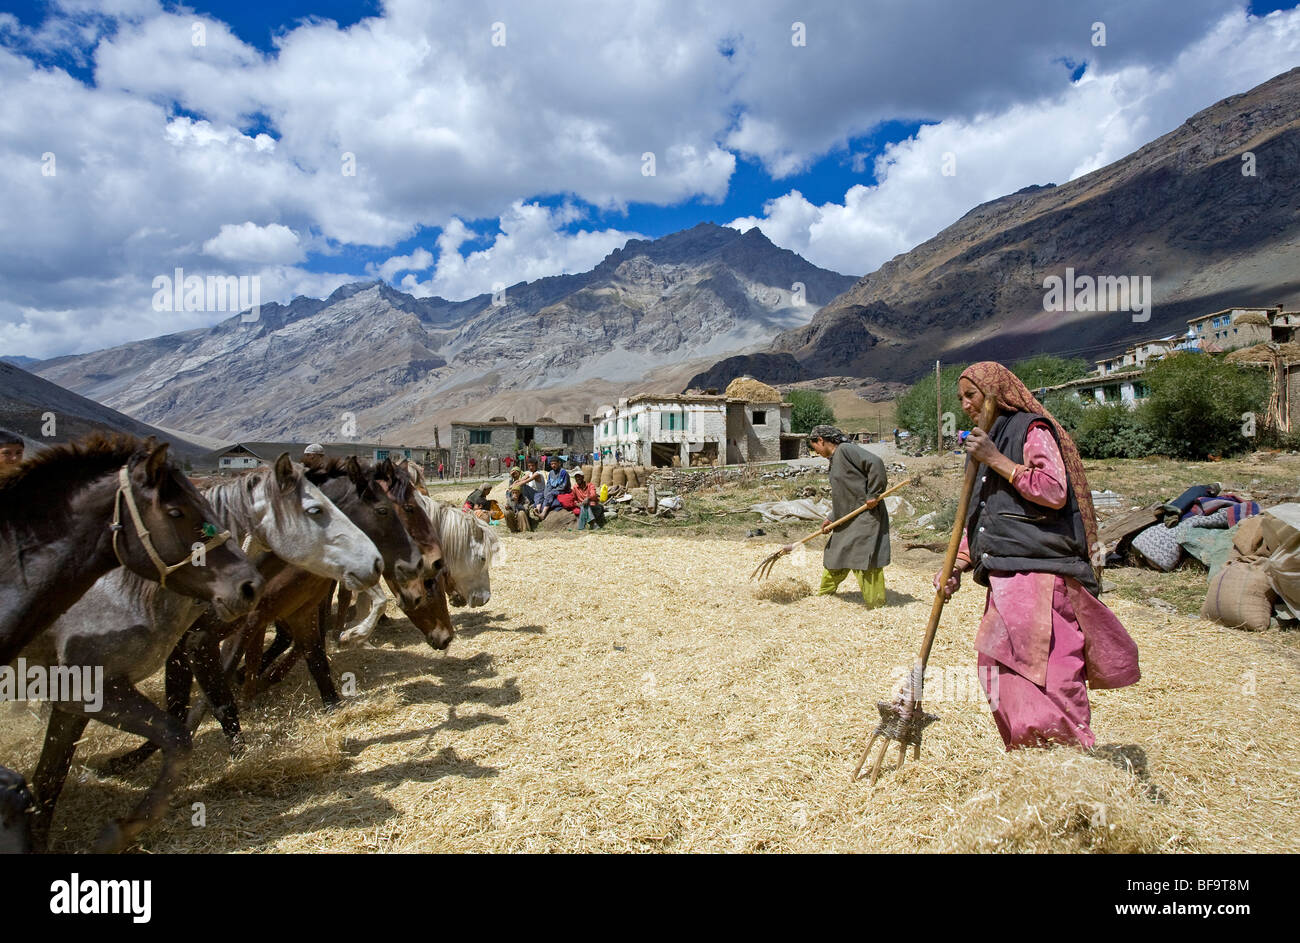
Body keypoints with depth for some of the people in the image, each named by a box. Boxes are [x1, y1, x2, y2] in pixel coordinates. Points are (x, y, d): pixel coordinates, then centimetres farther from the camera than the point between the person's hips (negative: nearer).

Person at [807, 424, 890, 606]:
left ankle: (876, 605, 3)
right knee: (834, 555, 18)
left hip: (865, 516, -10)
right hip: (847, 518, 10)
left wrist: (873, 494, -20)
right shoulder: (834, 460, 18)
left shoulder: (846, 449, -11)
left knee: (864, 560, -7)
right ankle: (825, 593, 33)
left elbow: (875, 463, -22)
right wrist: (831, 519, 11)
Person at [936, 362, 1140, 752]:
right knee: (1001, 671, 8)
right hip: (1004, 574, 9)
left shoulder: (1032, 429, -3)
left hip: (1037, 571, -8)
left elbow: (1054, 491, -18)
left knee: (1044, 672, -9)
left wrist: (996, 460, -14)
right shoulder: (989, 441, 21)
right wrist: (958, 565, 9)